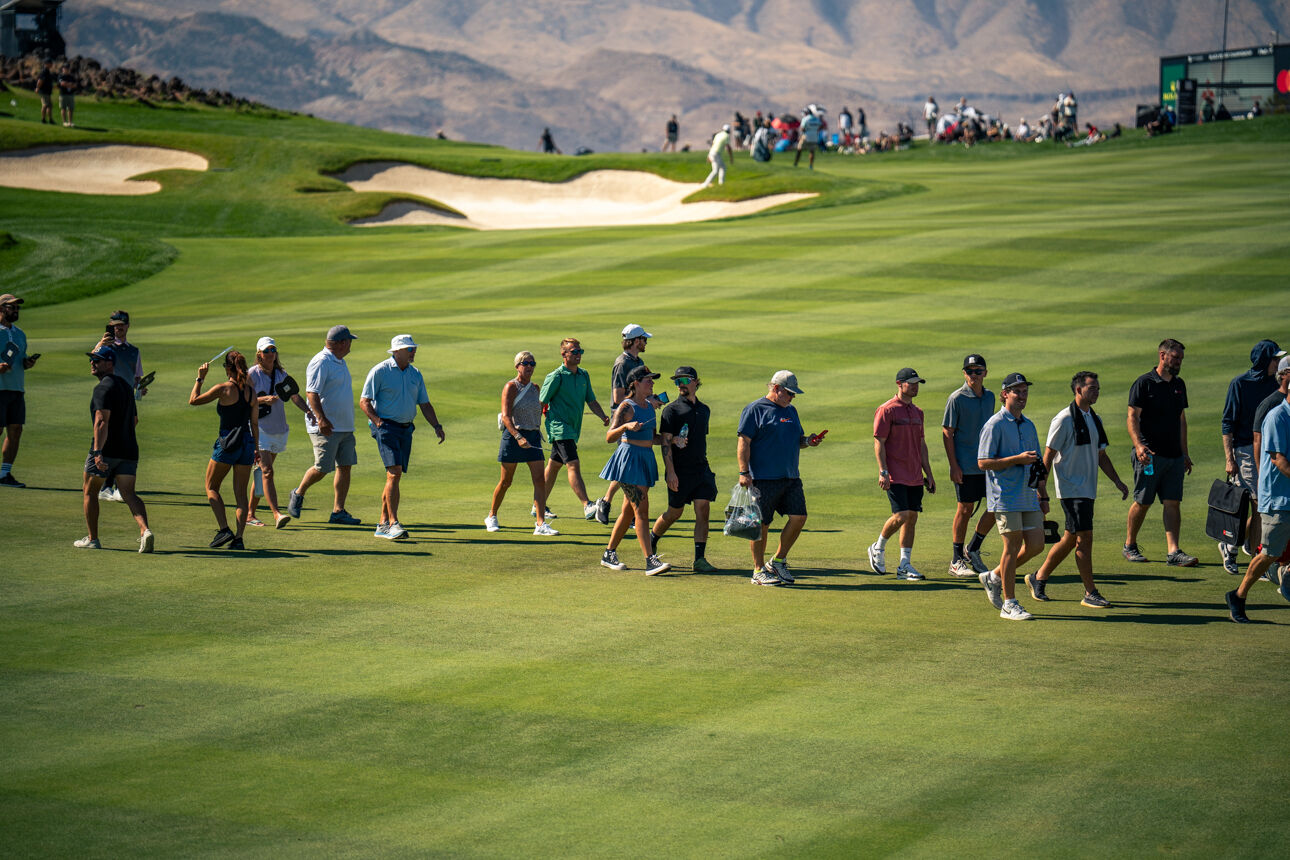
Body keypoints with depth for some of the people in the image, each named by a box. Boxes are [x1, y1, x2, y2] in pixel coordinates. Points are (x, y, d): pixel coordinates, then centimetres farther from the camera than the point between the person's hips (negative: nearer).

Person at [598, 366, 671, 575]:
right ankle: (650, 561, -17)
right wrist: (626, 426, -33)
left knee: (629, 511, 13)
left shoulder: (650, 406, 14)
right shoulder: (626, 407, -10)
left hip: (646, 460, 9)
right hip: (629, 458, -9)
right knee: (641, 510, -13)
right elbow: (609, 437, -16)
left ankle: (609, 554, 24)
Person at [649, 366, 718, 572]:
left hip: (701, 469, 4)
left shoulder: (704, 410, 14)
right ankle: (651, 541, 32)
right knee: (675, 513, 6)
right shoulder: (671, 410, -5)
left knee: (703, 511, -7)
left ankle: (700, 559, -7)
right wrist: (670, 472, -19)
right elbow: (665, 442, -11)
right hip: (679, 471, -4)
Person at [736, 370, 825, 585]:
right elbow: (744, 442, -9)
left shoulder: (791, 411, 19)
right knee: (761, 524, -1)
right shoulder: (755, 410, -4)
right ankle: (759, 570, 9)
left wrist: (807, 441, 4)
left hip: (791, 478, 7)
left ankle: (778, 562, 14)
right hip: (764, 479, -7)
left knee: (799, 517, -2)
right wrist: (744, 473, -17)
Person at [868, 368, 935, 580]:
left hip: (915, 477, 7)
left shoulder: (917, 412, 16)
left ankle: (905, 565, 9)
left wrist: (928, 474, 17)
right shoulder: (887, 410, -6)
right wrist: (883, 472, -17)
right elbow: (879, 442, -9)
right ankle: (878, 549, 9)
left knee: (912, 517, 5)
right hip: (896, 476, -7)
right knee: (901, 515, -15)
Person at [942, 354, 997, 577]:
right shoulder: (956, 399, -9)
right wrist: (954, 466, -15)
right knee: (965, 509, -1)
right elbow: (947, 433, -9)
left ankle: (973, 550, 17)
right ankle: (957, 561, 10)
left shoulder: (989, 397, 10)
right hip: (965, 466, -6)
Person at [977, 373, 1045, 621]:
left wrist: (1042, 496, 18)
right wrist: (1018, 459, -19)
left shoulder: (1029, 425, 16)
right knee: (1012, 547, -5)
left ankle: (994, 578, 22)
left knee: (1035, 545, 4)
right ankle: (1009, 604, 3)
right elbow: (983, 462, -14)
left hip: (1028, 496, 7)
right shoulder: (995, 424, -9)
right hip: (1005, 497, -7)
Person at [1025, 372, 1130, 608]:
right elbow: (1049, 454, -9)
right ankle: (1090, 593, -7)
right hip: (1071, 489, -9)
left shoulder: (1095, 420, 14)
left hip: (1088, 489, 9)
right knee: (1084, 537, -11)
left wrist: (1117, 481, 13)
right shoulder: (1064, 419, -11)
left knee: (1070, 539, 12)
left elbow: (1101, 455, 21)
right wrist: (1042, 485, -13)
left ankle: (1039, 578, 26)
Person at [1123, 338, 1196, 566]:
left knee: (1173, 503, -1)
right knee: (1142, 503, 0)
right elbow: (1133, 417, -10)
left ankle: (1173, 552, -5)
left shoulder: (1179, 384, 15)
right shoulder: (1144, 383, -6)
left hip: (1174, 455, 6)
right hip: (1150, 454, -6)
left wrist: (1185, 453, 19)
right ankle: (1129, 546, 17)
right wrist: (1138, 445, -24)